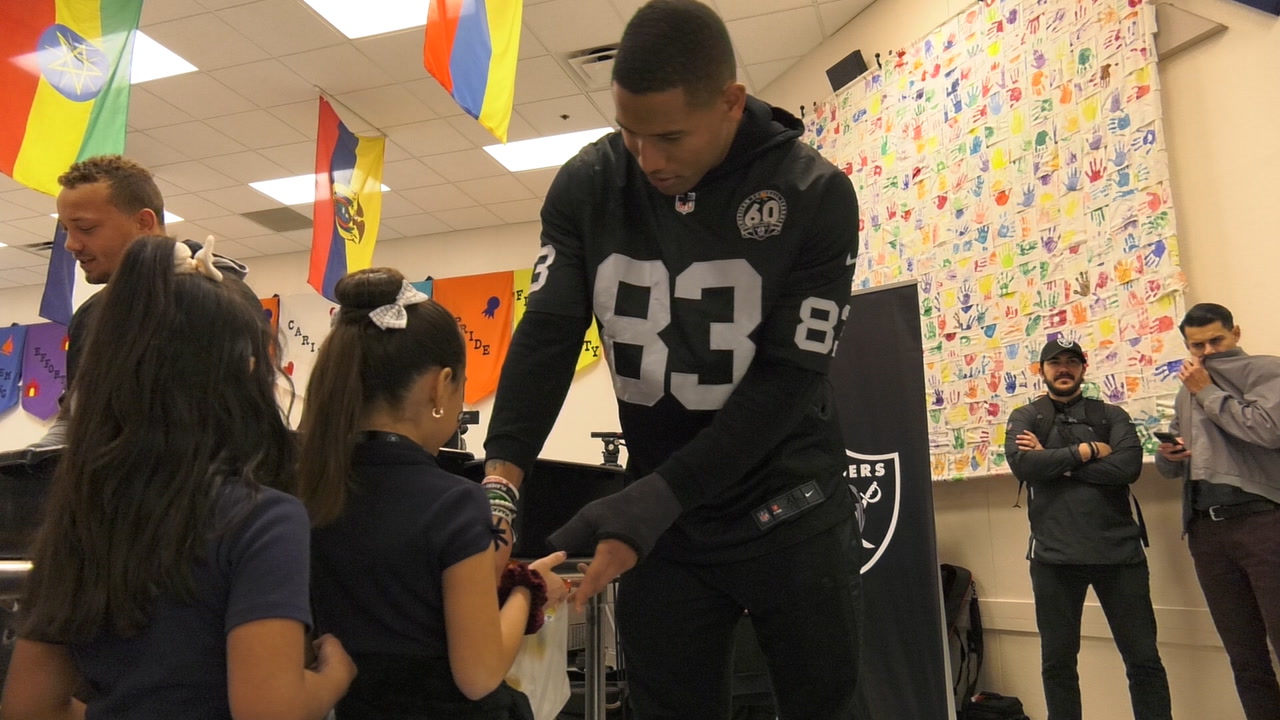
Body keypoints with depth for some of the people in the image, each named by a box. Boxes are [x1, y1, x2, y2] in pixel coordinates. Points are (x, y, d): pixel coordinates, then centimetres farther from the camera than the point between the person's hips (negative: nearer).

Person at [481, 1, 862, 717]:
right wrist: (503, 474, -24)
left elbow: (789, 378, -17)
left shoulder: (815, 195, -14)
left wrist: (645, 507, -23)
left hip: (791, 515, -1)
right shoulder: (587, 186, -5)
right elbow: (548, 334, -7)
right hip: (663, 521, 2)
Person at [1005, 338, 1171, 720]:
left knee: (1143, 658, 7)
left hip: (1118, 549, 0)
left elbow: (1128, 466, -9)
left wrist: (1054, 461, -9)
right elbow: (1021, 464, -11)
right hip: (1054, 555, 0)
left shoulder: (1111, 415, 10)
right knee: (1057, 662, 11)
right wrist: (1085, 451, -8)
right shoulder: (1024, 417, 9)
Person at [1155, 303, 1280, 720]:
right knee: (1244, 657, 10)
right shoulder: (1187, 390, 22)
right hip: (1206, 528, 6)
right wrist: (1169, 455, 1)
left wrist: (1208, 392, -5)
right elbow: (1171, 466, 25)